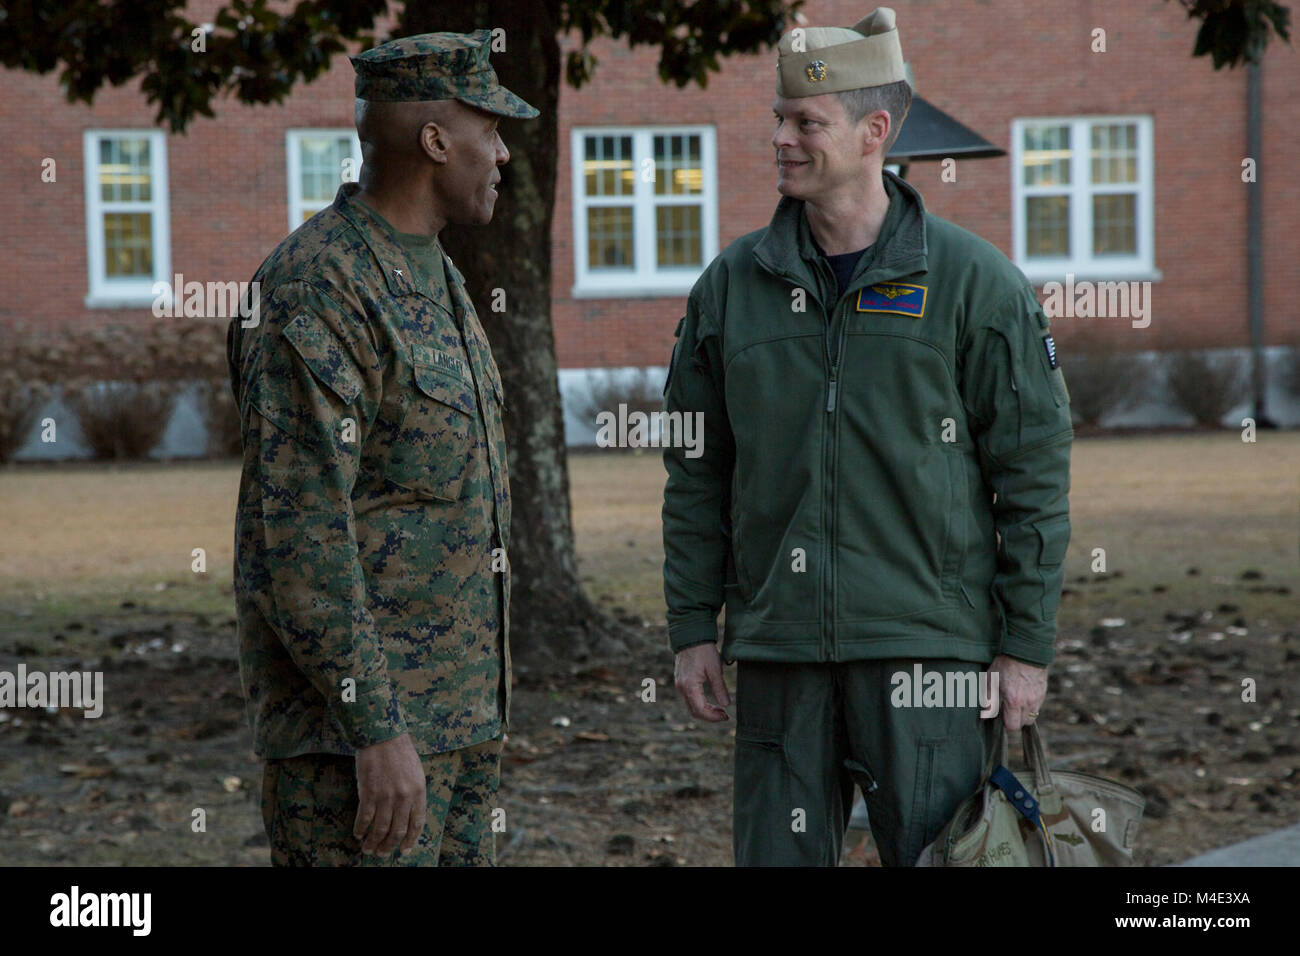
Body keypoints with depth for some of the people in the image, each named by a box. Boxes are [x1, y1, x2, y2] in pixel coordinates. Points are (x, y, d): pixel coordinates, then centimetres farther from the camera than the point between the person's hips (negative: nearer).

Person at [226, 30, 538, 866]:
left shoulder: (432, 281, 15)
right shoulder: (317, 292, -17)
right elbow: (299, 534, -22)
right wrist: (377, 731, -25)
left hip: (451, 717, 10)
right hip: (354, 726, -10)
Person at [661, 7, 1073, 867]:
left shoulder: (974, 282, -1)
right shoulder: (733, 285, 8)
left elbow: (1034, 472, 0)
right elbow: (696, 472, 13)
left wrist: (1026, 646, -4)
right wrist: (693, 629, 7)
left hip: (928, 643, -3)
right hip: (776, 647, 3)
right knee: (779, 853, 6)